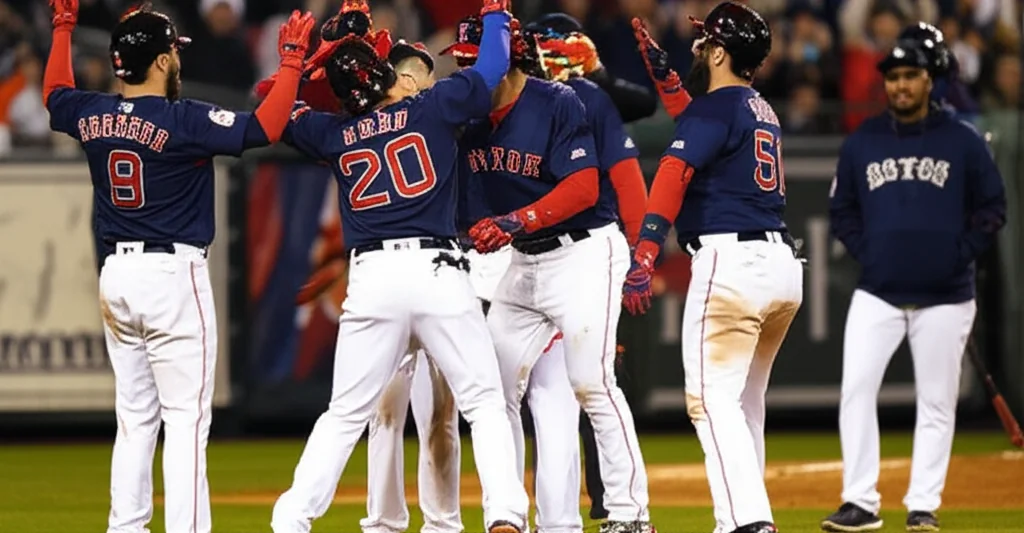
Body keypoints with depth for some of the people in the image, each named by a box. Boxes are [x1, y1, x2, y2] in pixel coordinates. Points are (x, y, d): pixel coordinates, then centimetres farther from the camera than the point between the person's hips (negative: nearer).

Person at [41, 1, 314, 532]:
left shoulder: (91, 116, 4)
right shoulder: (183, 120, -15)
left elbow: (55, 95, 27)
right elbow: (264, 128, -21)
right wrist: (291, 60, -13)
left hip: (115, 275, 7)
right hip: (173, 274, -7)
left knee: (134, 417, 14)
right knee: (186, 418, -6)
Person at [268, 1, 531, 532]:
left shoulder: (335, 134, 11)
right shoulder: (431, 108, 4)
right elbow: (492, 69, 13)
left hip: (371, 278, 2)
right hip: (438, 273, -2)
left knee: (345, 414, 10)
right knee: (484, 403, 5)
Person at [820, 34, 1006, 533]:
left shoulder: (962, 141, 1)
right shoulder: (862, 142, 5)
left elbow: (993, 208, 4)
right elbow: (842, 210, 13)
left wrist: (960, 256, -7)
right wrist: (866, 252, -1)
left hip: (944, 299, -1)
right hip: (877, 295, 1)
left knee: (937, 403, 2)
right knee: (856, 390, -10)